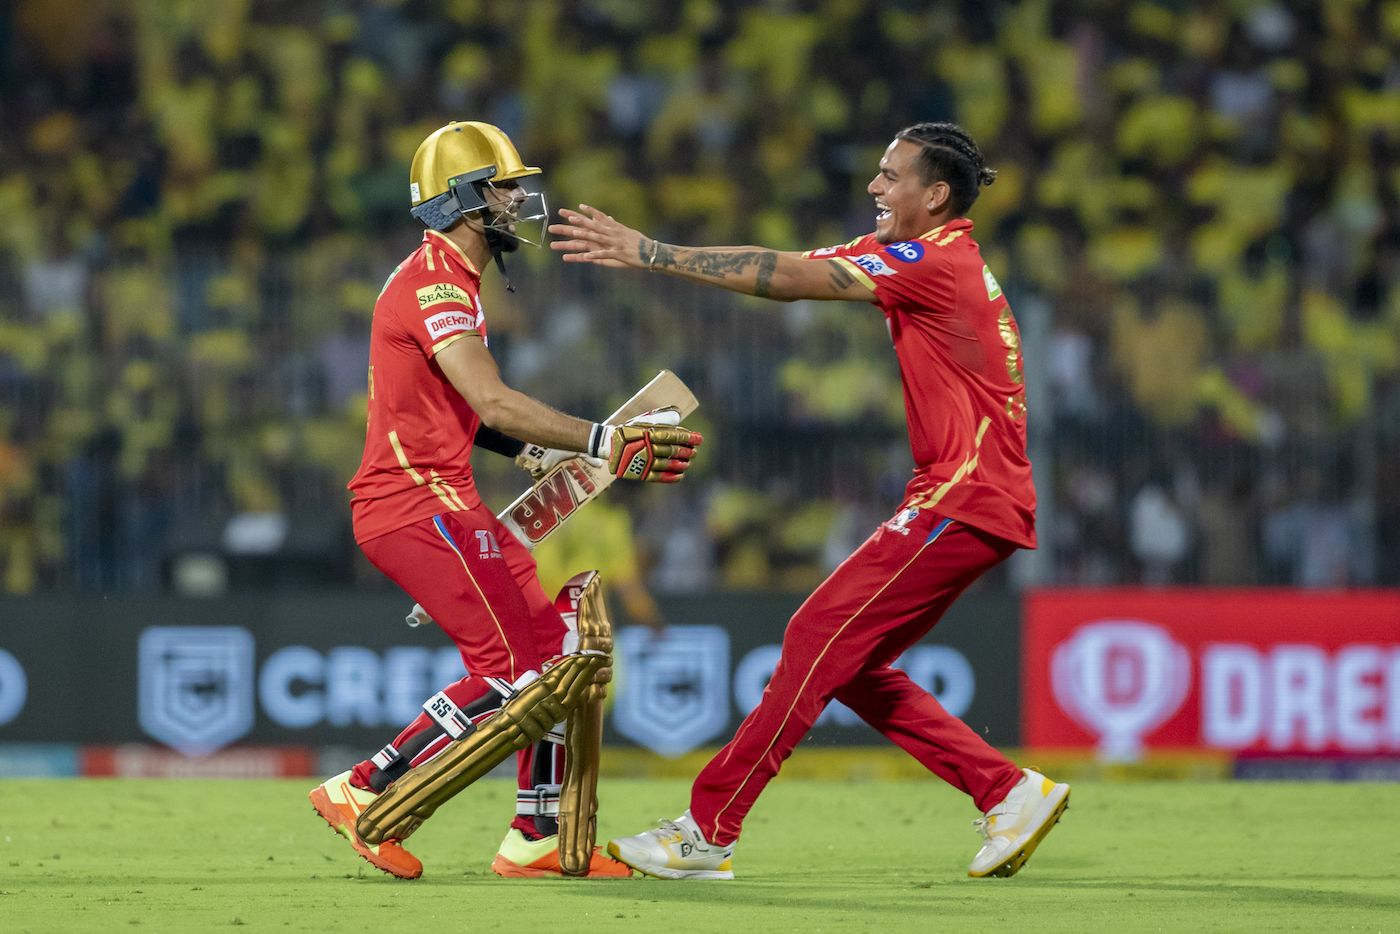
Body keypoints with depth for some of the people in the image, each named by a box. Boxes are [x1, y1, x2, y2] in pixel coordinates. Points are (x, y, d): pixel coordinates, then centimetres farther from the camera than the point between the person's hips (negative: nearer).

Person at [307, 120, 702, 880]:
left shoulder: (450, 279, 21)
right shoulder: (435, 281, -13)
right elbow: (492, 402, -25)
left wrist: (538, 456, 12)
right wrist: (605, 443, -26)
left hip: (443, 503, 10)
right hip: (418, 504, -10)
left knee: (550, 645, 9)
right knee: (509, 670, -12)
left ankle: (538, 836, 10)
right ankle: (364, 793, -7)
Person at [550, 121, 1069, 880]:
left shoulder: (937, 262, -14)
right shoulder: (904, 251, 17)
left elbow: (787, 280, -17)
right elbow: (794, 272, 10)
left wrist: (650, 255, -16)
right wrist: (646, 253, 0)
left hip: (964, 501, -10)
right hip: (969, 501, 10)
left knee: (819, 639, -11)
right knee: (849, 664, 10)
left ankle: (707, 831, -12)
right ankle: (1009, 793, 10)